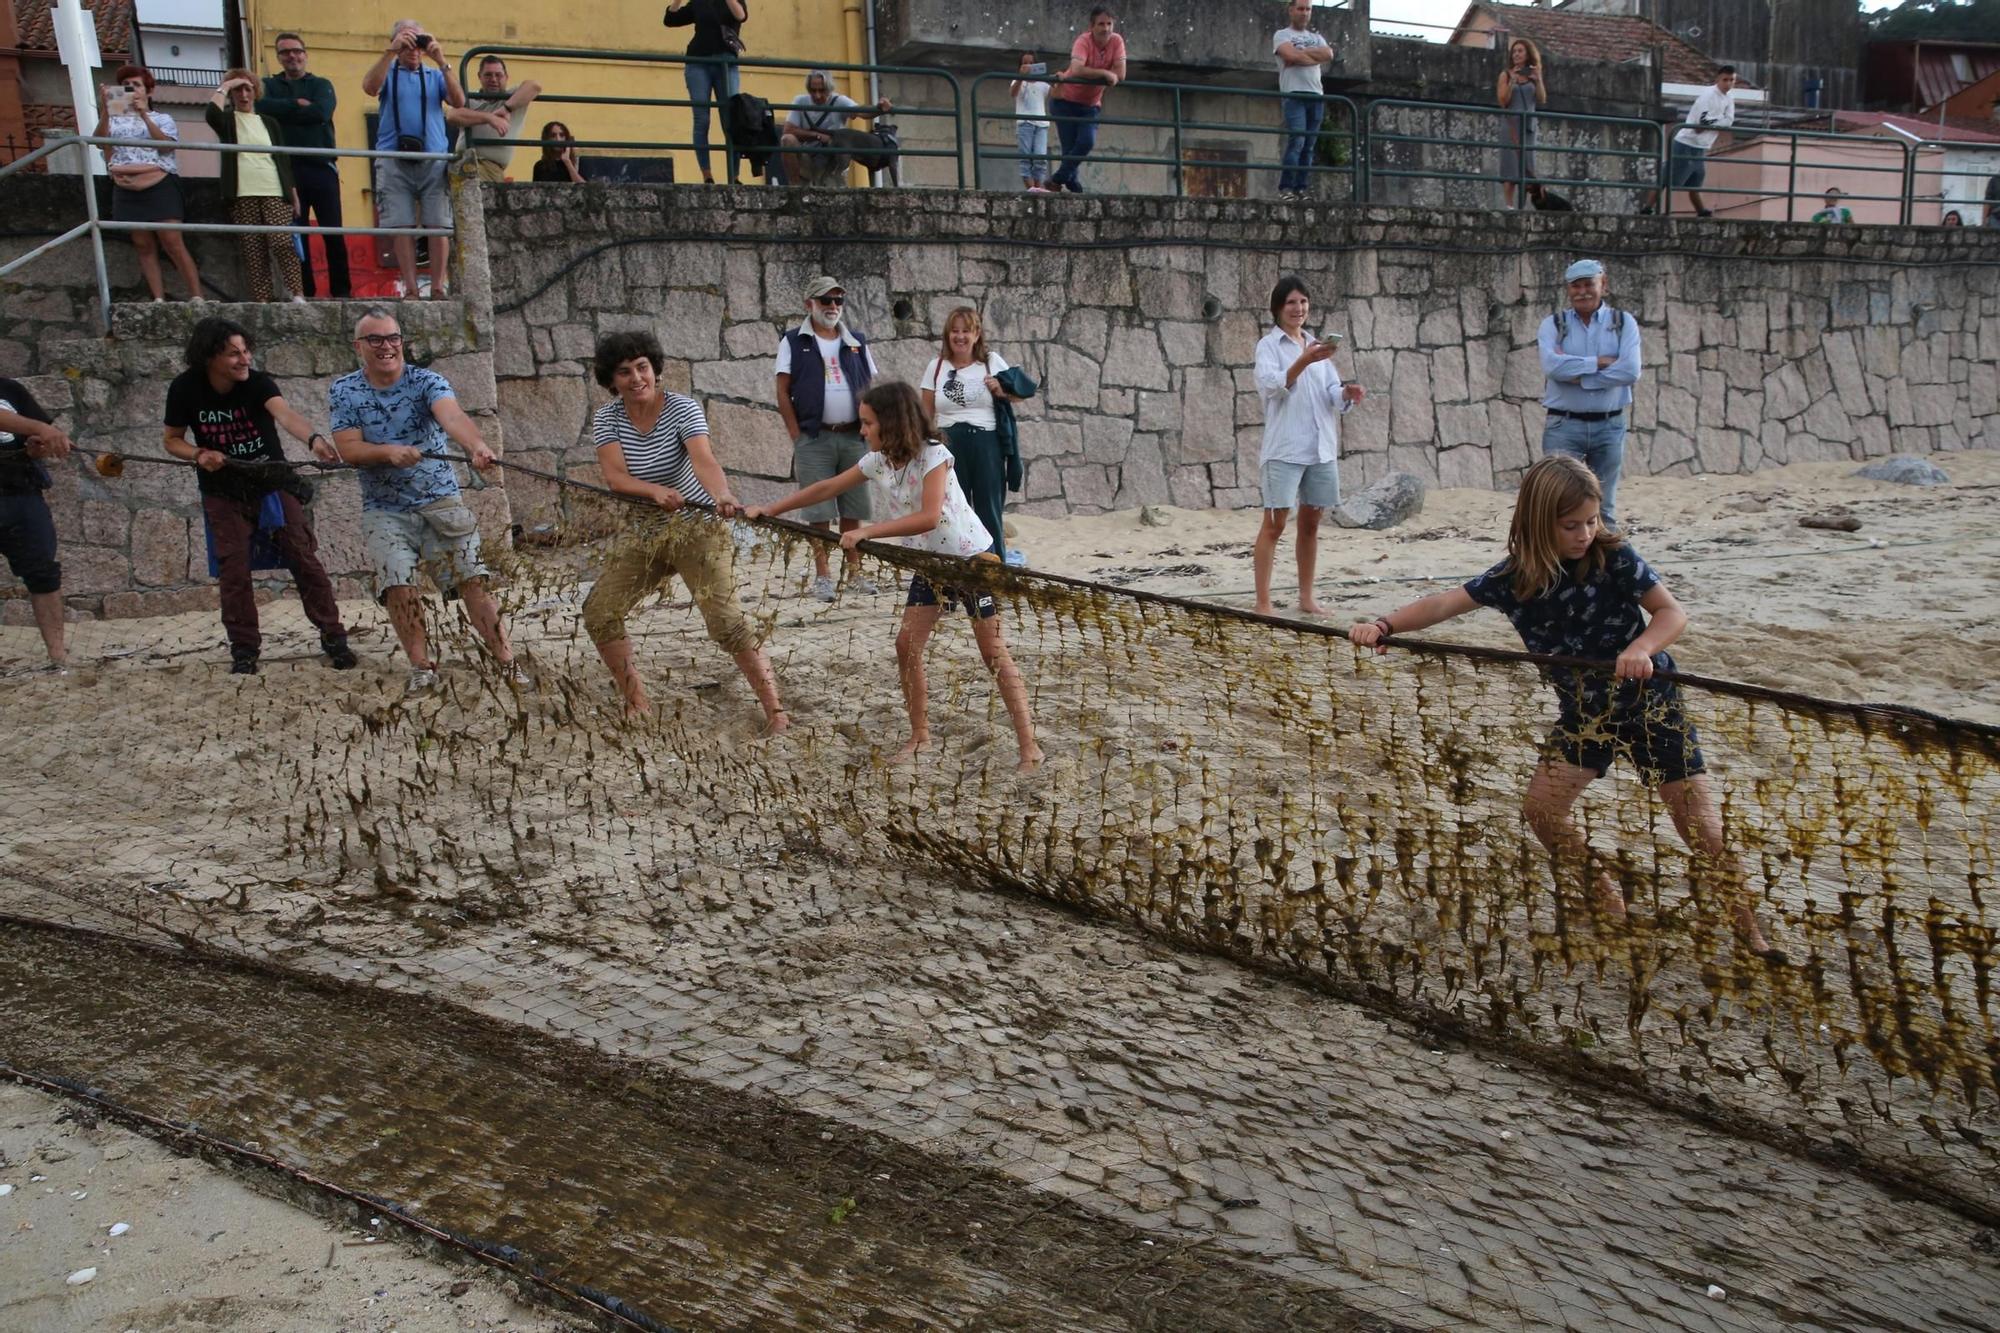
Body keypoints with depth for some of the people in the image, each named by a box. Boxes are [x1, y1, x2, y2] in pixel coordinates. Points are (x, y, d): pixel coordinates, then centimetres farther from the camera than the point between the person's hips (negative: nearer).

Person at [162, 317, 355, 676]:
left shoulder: (257, 382, -18)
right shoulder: (185, 389, -11)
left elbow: (285, 414, -39)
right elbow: (173, 440, 2)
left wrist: (313, 439, -60)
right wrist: (199, 454, -20)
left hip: (272, 483, -1)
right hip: (223, 492, 1)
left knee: (304, 558, -4)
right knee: (233, 569, -2)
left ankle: (334, 638, 4)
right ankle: (244, 649, 10)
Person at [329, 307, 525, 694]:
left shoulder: (427, 382, -8)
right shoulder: (344, 391, 0)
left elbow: (452, 416, -30)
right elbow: (348, 449, -9)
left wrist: (476, 445, -51)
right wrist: (388, 451, -29)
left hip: (440, 501, -1)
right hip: (384, 510, 1)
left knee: (472, 581, -7)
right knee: (398, 587, -12)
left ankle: (506, 660, 0)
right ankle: (421, 665, 5)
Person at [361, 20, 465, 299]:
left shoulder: (435, 76, 17)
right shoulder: (388, 74, 14)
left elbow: (459, 101, -1)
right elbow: (369, 87, -8)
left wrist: (443, 62, -9)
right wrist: (391, 52, -17)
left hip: (434, 159, 1)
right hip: (394, 159, -1)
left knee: (439, 226, -7)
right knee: (403, 226, -5)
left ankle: (439, 287, -4)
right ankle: (410, 288, -4)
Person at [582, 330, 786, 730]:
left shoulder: (682, 409, -14)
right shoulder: (606, 419, -4)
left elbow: (704, 460, -32)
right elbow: (614, 476, -19)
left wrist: (722, 495, -54)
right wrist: (656, 491, -40)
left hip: (698, 527, -5)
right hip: (643, 532, 5)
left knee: (725, 618, -19)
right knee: (599, 612, -1)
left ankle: (774, 708, -12)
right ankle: (635, 701, 17)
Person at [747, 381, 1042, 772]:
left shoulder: (933, 457, -23)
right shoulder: (876, 462, -1)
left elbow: (928, 517, -35)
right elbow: (827, 489, 7)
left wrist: (867, 532, -37)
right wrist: (770, 509, 4)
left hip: (972, 558, -7)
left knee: (994, 652, -8)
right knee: (907, 645, 1)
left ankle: (1029, 746, -6)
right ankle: (920, 736, 15)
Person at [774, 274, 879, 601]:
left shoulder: (857, 341, 12)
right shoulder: (794, 342, 3)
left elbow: (870, 388, 14)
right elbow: (783, 392, 0)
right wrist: (797, 437, -7)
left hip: (853, 436, 3)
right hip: (815, 438, -3)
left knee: (854, 510, 6)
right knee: (819, 511, -2)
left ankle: (854, 572, 14)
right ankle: (822, 576, 4)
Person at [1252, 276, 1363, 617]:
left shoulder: (1317, 346, 17)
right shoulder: (1269, 345, -1)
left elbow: (1332, 394, 11)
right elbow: (1271, 385, -19)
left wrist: (1347, 394, -12)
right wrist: (1304, 361, -34)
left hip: (1321, 447, 6)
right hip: (1284, 447, -6)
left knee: (1311, 523, 10)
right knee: (1274, 523, -6)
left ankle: (1306, 597, 18)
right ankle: (1263, 602, -5)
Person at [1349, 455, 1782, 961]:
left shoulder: (1614, 557, -19)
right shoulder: (1515, 578, -12)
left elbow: (1672, 611, -18)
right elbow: (1445, 603, -13)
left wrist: (1641, 648, -38)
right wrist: (1385, 625, -28)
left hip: (1649, 701, -3)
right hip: (1584, 711, 3)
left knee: (1699, 821, -4)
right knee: (1541, 807, -5)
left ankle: (1749, 931, 13)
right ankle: (1606, 902, 17)